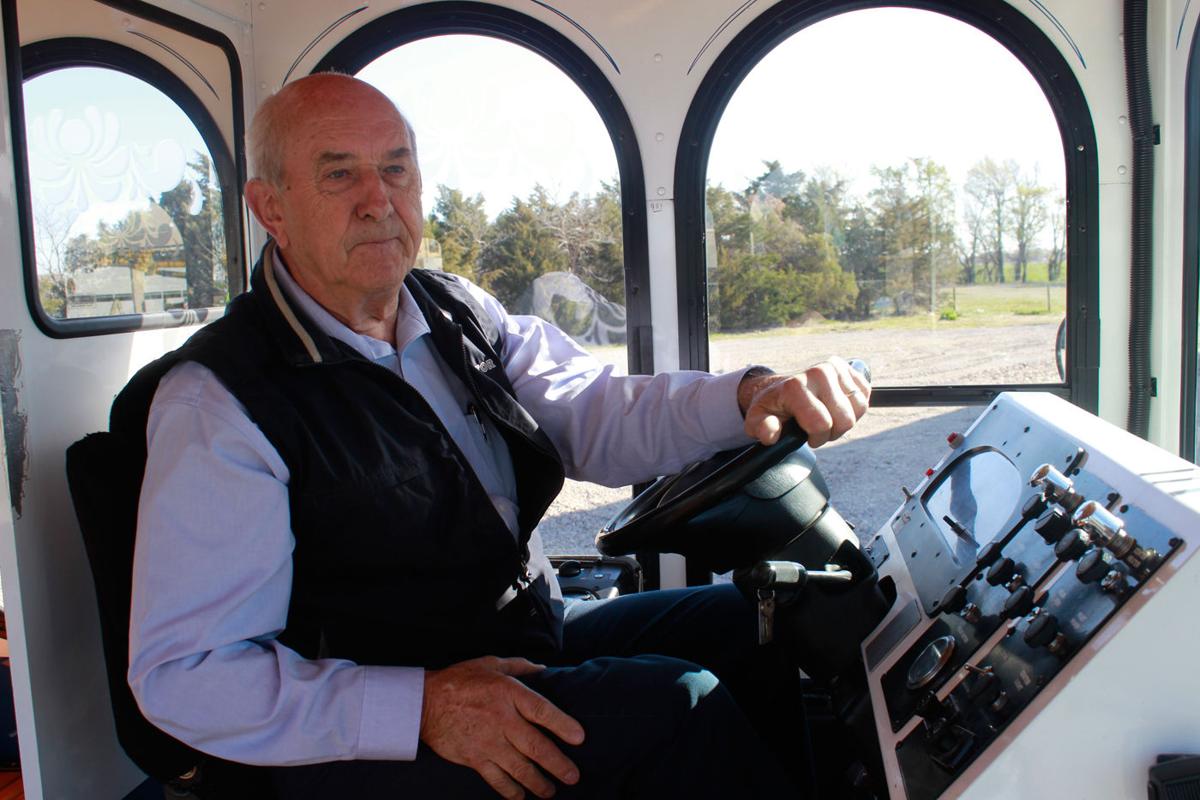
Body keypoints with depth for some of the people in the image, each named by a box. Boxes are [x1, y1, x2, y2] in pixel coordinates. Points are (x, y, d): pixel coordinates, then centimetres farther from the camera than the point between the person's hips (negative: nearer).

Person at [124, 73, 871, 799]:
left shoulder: (460, 313, 6)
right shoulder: (217, 400, -15)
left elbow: (595, 413, -3)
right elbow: (180, 674, -16)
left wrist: (752, 397, -23)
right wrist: (420, 707, -27)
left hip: (534, 638, 7)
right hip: (371, 737, -6)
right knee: (668, 706, -25)